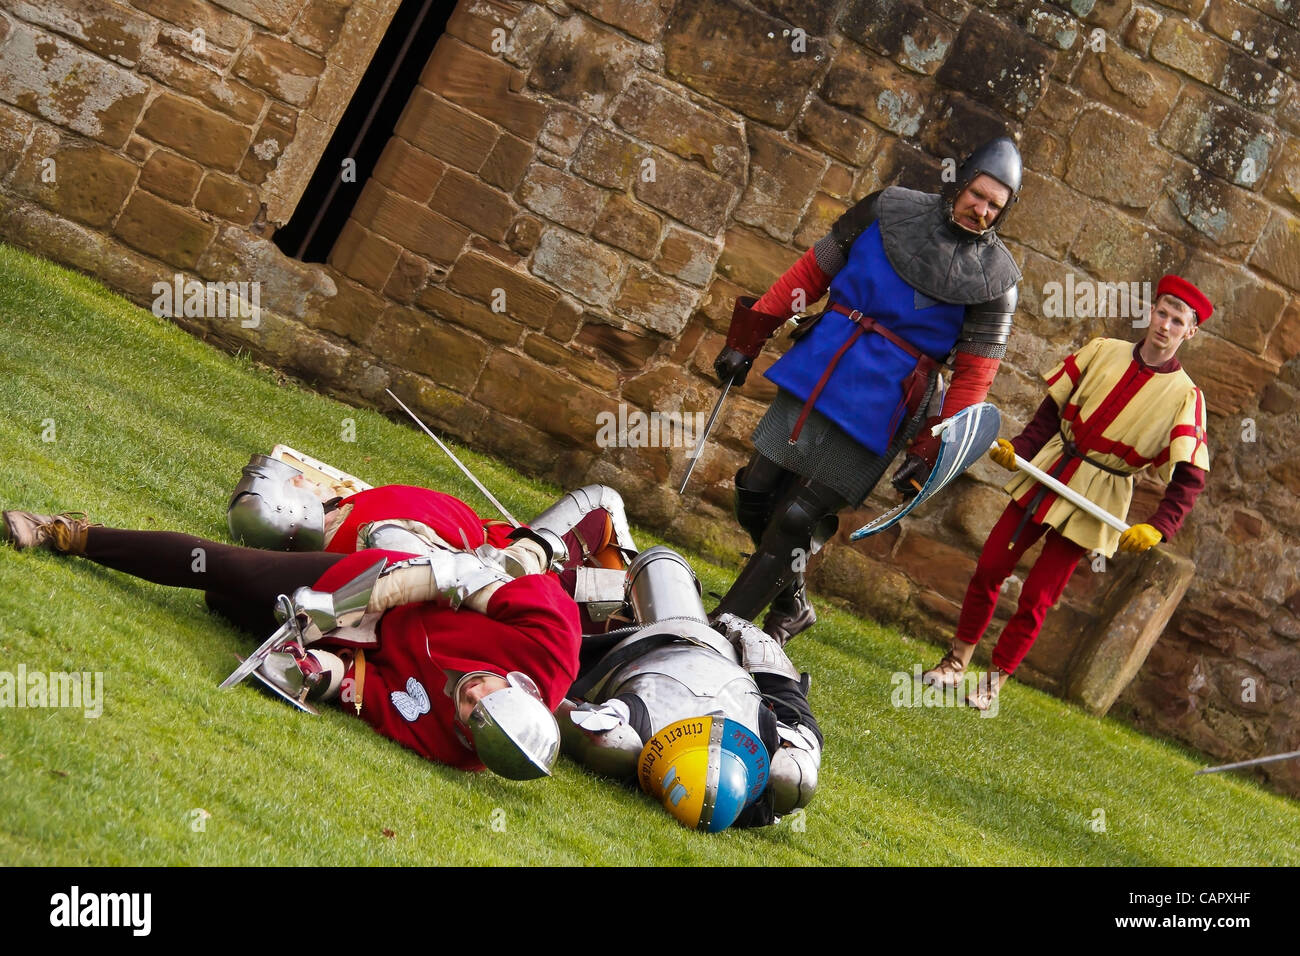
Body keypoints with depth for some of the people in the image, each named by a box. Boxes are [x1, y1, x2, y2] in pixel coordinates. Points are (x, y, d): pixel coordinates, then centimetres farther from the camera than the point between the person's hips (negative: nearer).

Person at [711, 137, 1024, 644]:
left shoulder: (994, 277, -7)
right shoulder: (889, 211, 0)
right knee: (756, 493, 8)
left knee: (796, 522, -7)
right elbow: (812, 271, 8)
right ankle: (791, 604, 30)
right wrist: (747, 339, 9)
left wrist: (931, 449, -11)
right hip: (812, 377, 4)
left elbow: (974, 371, -5)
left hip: (875, 409, -4)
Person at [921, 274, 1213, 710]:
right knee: (989, 568, 3)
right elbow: (1052, 409, 7)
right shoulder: (1102, 352, 2)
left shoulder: (1185, 397, -8)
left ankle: (996, 679, 15)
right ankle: (958, 660, 20)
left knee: (1036, 599, -2)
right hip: (1045, 476, 3)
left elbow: (1189, 478, -10)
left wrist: (1156, 528, -23)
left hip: (1093, 505, -3)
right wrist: (1017, 449, -8)